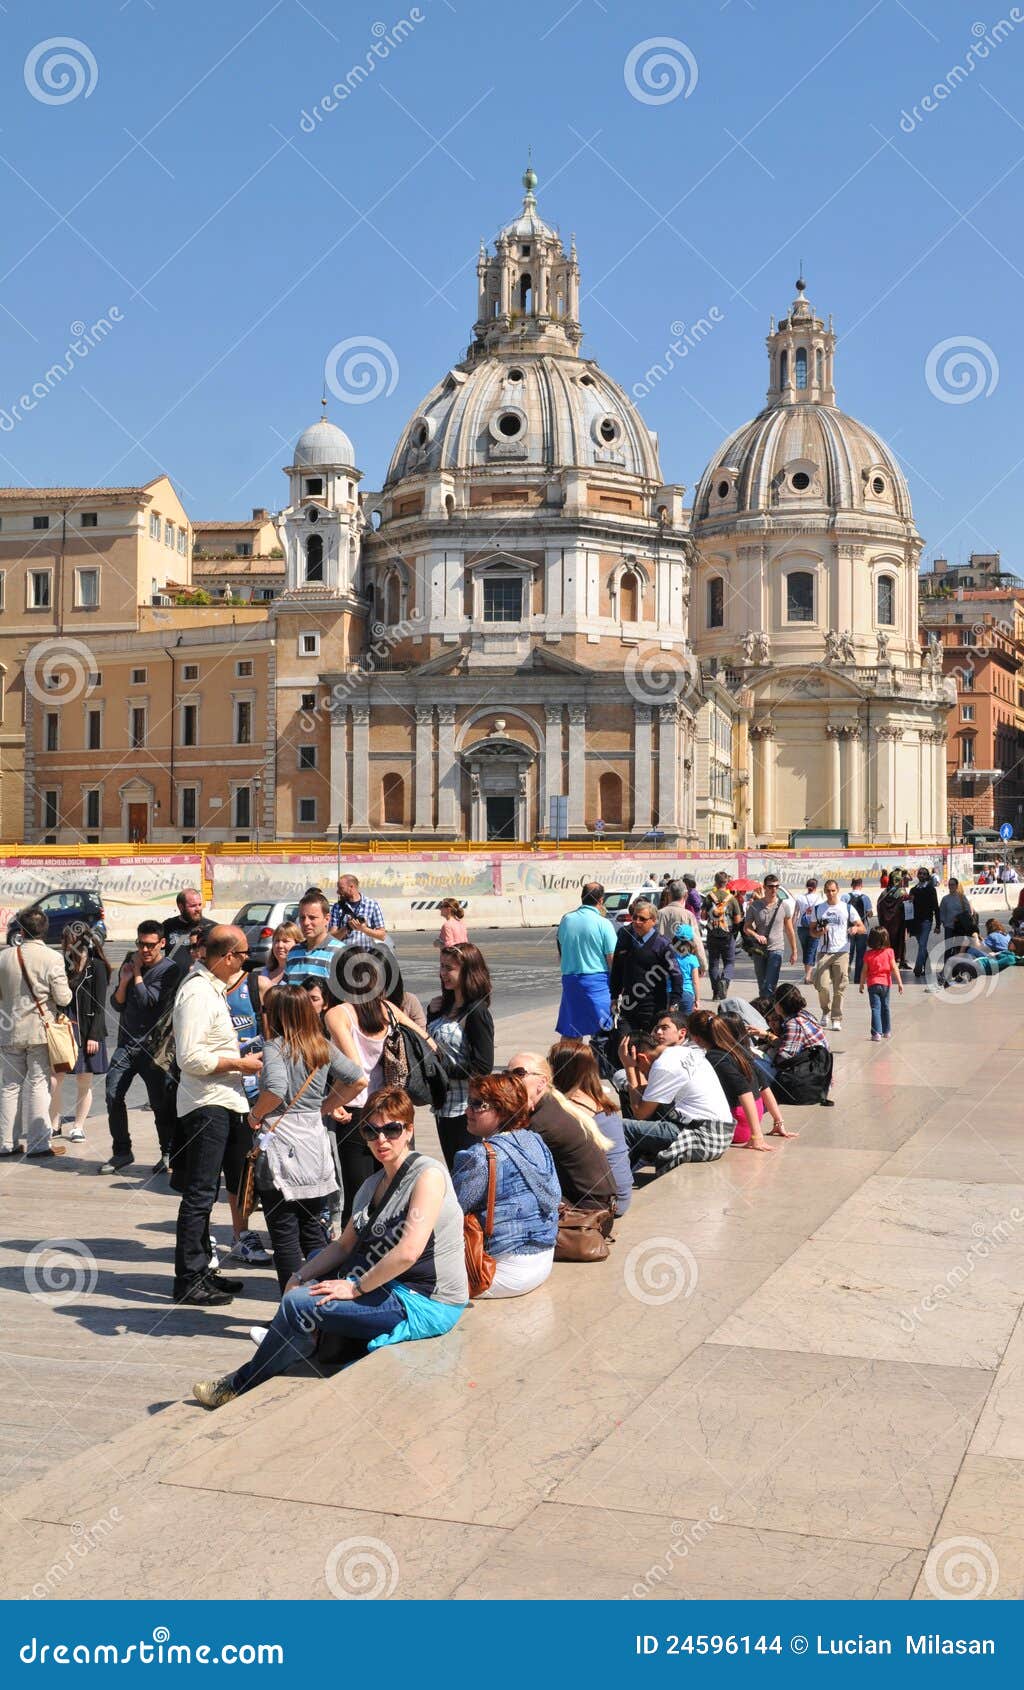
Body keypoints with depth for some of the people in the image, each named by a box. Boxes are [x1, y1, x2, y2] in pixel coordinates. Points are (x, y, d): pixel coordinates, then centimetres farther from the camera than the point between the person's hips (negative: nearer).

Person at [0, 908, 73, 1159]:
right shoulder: (52, 958, -13)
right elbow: (63, 999, -12)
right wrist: (67, 989, 9)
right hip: (40, 1031, -3)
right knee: (38, 1085, 4)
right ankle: (38, 1144, 5)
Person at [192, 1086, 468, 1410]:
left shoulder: (428, 1174, -16)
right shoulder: (372, 1185, 12)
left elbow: (409, 1251, -25)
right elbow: (344, 1246, 14)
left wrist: (356, 1287, -16)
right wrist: (300, 1277, -1)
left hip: (427, 1305, -9)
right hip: (392, 1289, 9)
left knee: (300, 1304, -13)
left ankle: (240, 1386, 4)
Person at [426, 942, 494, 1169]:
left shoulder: (477, 1012, -17)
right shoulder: (446, 1006, 8)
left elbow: (483, 1067, -20)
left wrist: (442, 1070, -16)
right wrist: (431, 1014, 4)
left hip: (465, 1108, -9)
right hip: (444, 1103, 9)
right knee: (452, 1169, 16)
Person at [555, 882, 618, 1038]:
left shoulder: (566, 919, 4)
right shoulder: (603, 923, -9)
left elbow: (559, 950, 13)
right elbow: (612, 959, -9)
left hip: (570, 979, 5)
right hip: (597, 980, -4)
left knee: (569, 1032, 11)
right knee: (602, 1030, -1)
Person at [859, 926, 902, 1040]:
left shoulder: (868, 954, -7)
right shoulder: (889, 952, -6)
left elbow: (865, 971, -2)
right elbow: (894, 968, -7)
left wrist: (862, 984, 10)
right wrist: (899, 982, -4)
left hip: (873, 984, -2)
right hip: (885, 983, 2)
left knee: (875, 1008, -2)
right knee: (885, 1007, 17)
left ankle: (876, 1033, -12)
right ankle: (887, 1031, 27)